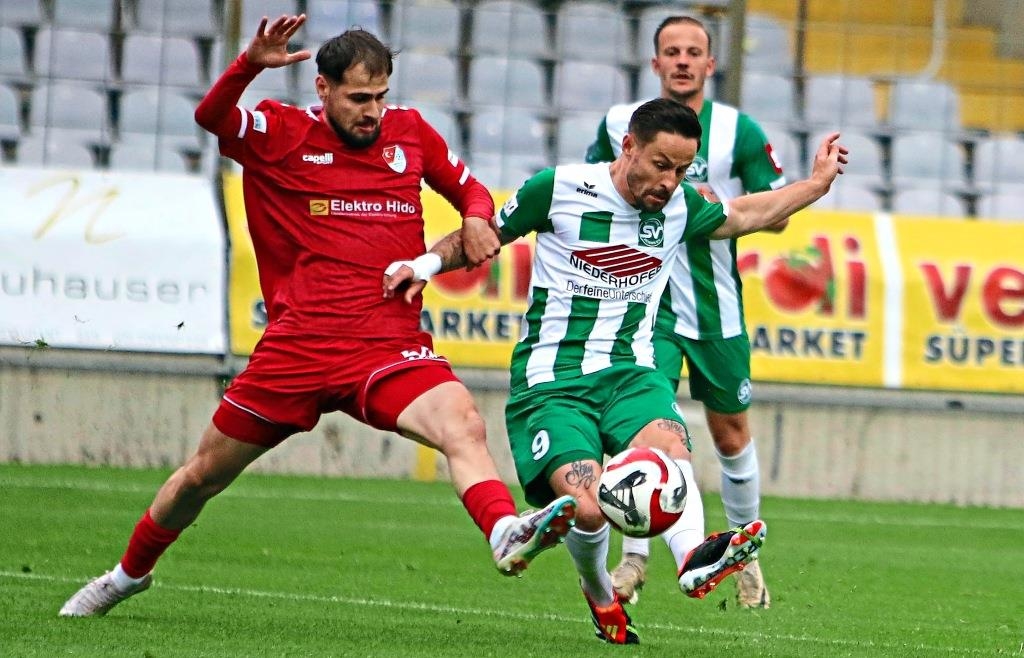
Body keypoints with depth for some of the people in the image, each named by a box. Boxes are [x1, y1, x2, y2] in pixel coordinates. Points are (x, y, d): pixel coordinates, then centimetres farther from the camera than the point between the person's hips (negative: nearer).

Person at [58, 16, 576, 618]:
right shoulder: (284, 134, 1)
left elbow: (471, 190, 23)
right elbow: (210, 117, -18)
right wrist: (251, 64, -36)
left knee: (464, 426, -30)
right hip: (299, 346, -1)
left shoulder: (410, 133, 9)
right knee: (204, 475, 13)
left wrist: (477, 220, 0)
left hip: (390, 348, 1)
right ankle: (129, 574, 37)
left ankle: (506, 533, -54)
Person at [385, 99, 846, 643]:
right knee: (586, 506, -25)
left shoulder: (680, 206, 9)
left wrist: (817, 183, 24)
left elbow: (745, 214, 29)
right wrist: (428, 263, -6)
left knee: (666, 438, -33)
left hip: (629, 371, 3)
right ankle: (600, 595, 7)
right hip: (551, 379, -3)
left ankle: (694, 556, -58)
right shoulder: (558, 189, -4)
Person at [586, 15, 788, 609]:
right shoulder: (620, 123, 2)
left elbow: (778, 213, -3)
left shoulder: (738, 130, -4)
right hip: (647, 299, 0)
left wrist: (716, 207, -19)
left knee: (730, 433, 12)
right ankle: (635, 558, -7)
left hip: (717, 306, 0)